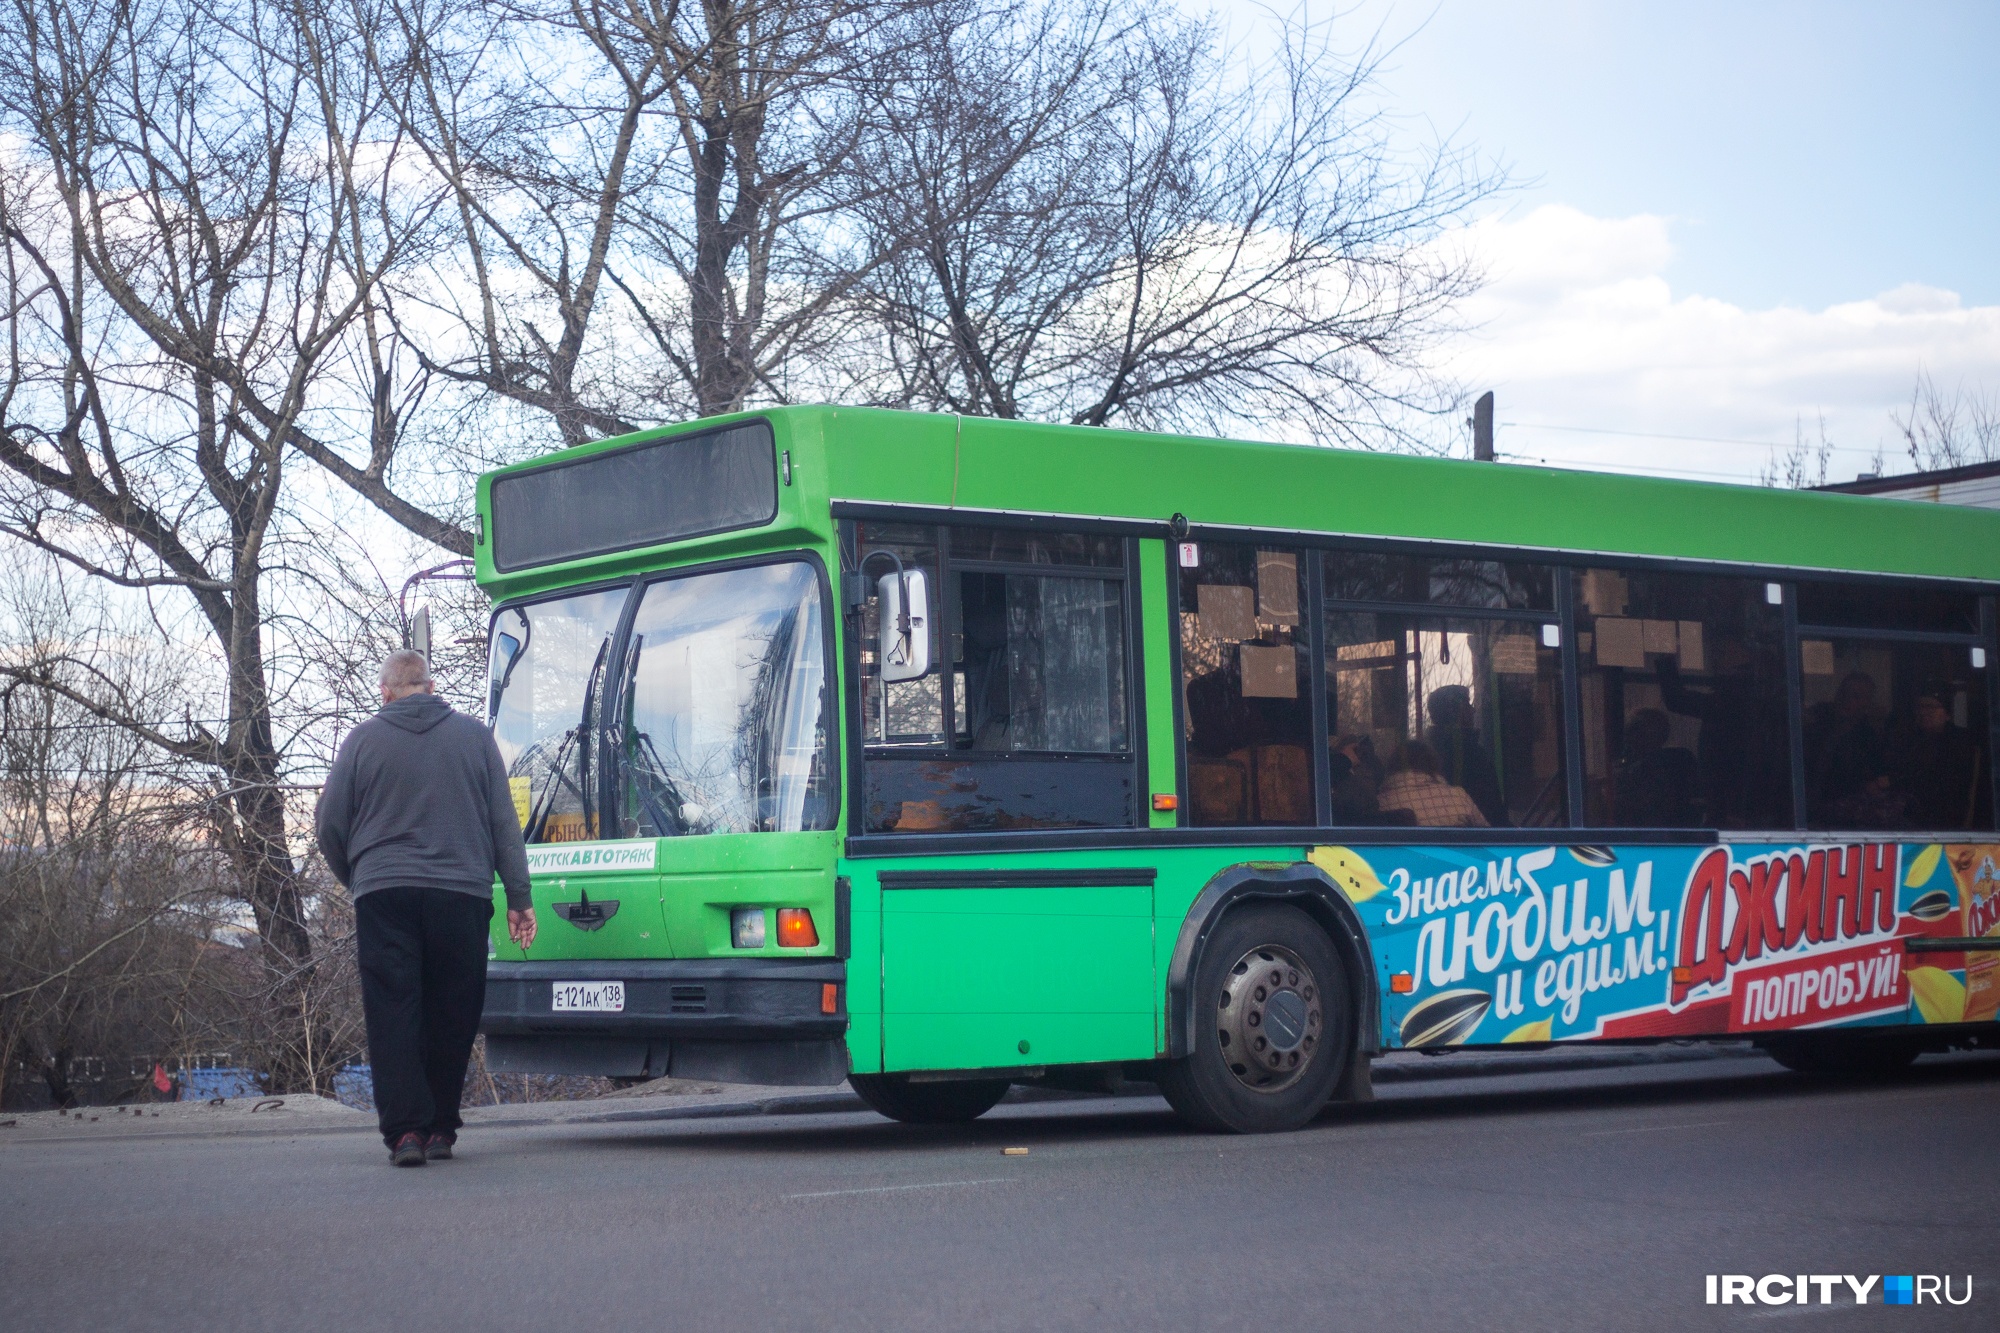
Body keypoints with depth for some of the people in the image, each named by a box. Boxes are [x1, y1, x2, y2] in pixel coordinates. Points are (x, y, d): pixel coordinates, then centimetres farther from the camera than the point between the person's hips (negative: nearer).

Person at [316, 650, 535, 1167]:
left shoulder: (362, 740, 6)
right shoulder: (474, 736, 10)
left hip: (383, 894, -1)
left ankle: (405, 1130, -10)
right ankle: (440, 1129, 12)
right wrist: (519, 897, 10)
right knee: (452, 1016, 9)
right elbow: (505, 824, 8)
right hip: (461, 892, 1)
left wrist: (356, 880, 25)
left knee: (392, 1014, 0)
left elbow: (330, 826, 9)